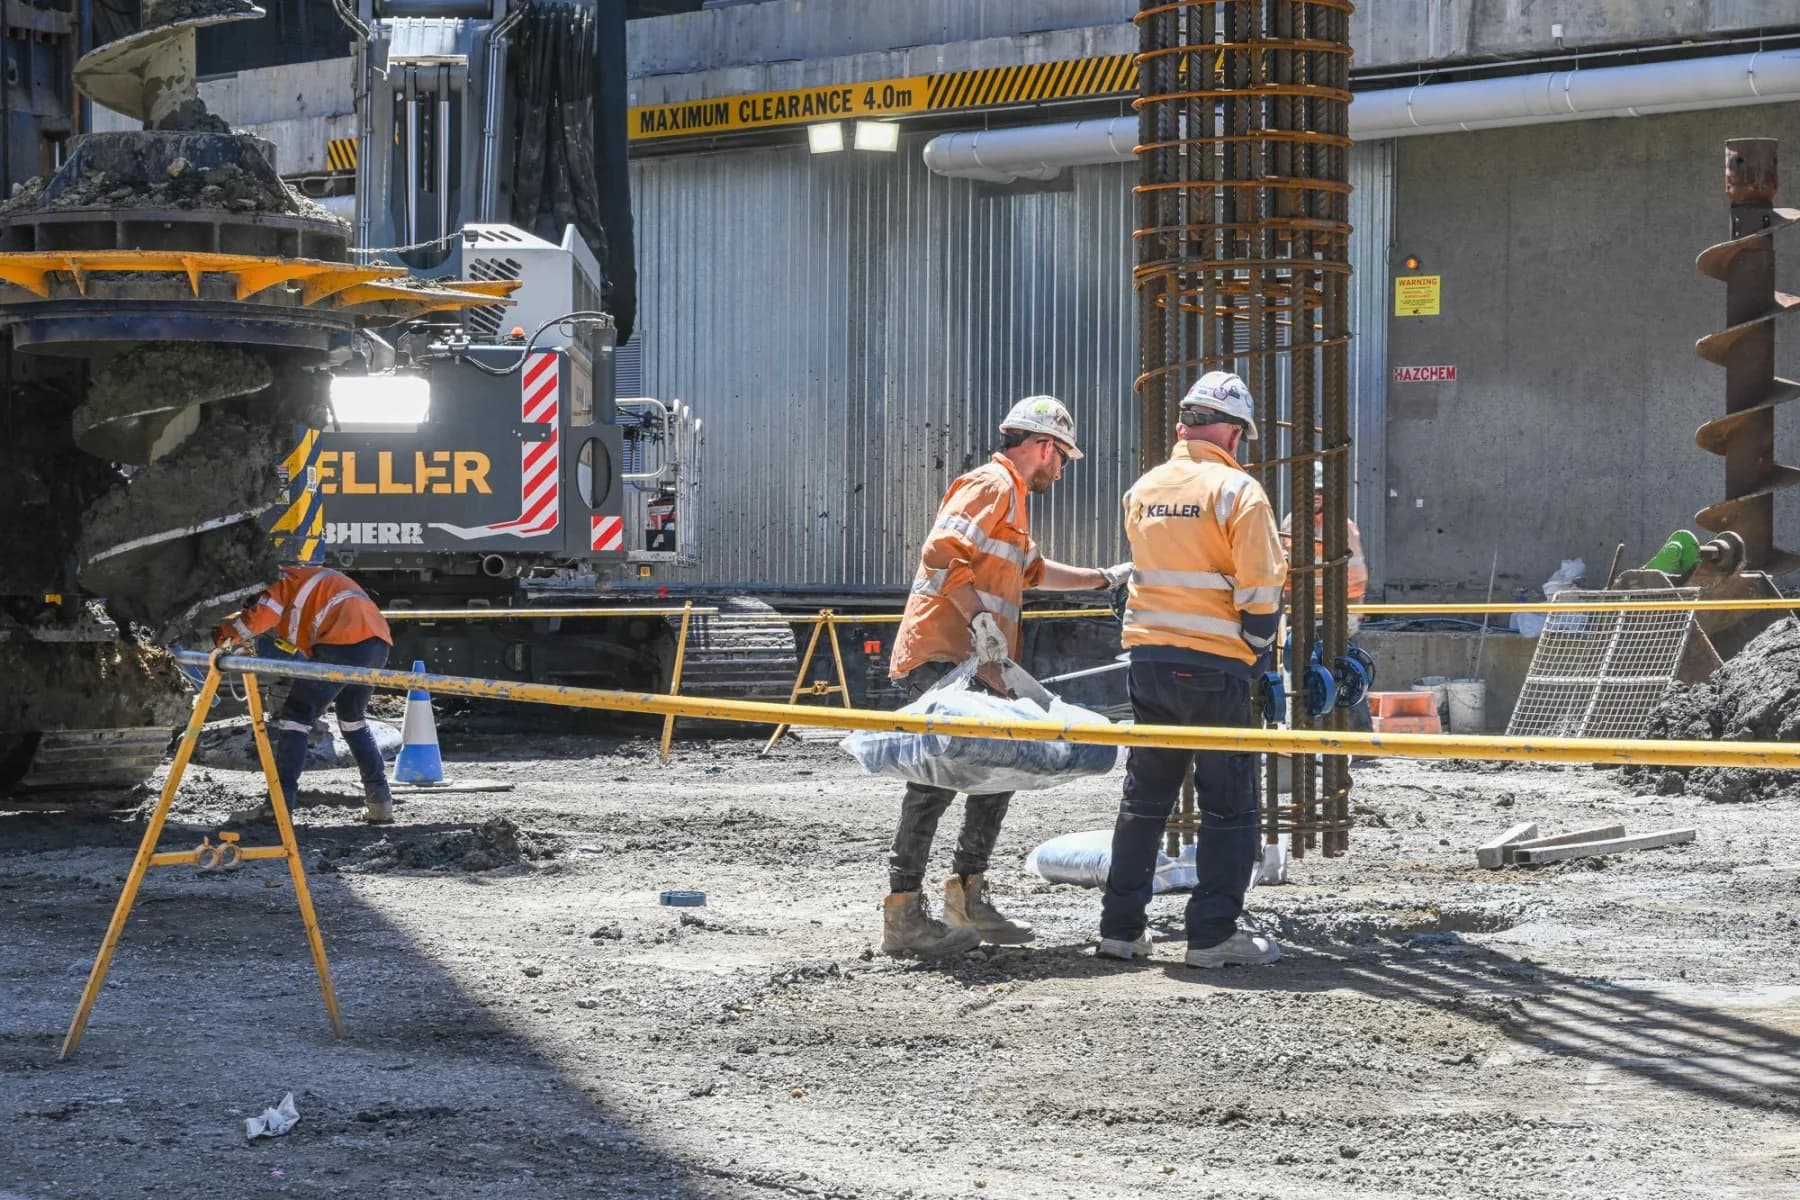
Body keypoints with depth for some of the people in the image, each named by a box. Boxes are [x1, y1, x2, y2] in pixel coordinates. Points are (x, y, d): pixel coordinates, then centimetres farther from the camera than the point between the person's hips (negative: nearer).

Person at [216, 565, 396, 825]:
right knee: (353, 719, 27)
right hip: (379, 641, 8)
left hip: (345, 642, -8)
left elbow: (257, 619, -4)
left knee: (295, 717, -1)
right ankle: (380, 799, 21)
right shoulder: (310, 579, 37)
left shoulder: (282, 581, 11)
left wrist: (223, 634, 13)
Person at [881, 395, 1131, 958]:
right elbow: (943, 553, -21)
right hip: (940, 656, -11)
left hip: (972, 664, 11)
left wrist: (1105, 578, 43)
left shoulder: (1011, 497, 26)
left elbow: (1033, 571, 42)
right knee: (936, 778, -14)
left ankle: (968, 895, 22)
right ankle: (903, 915, -15)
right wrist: (982, 622, -25)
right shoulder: (991, 486, -7)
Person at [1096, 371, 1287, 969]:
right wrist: (1259, 648, 1)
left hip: (1147, 657, 6)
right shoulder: (1237, 491, -10)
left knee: (1144, 796, 15)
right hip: (1214, 664, -6)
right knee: (1228, 804, 2)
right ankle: (1213, 934, -1)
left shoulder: (1142, 490, 9)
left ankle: (1121, 926, 16)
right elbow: (1261, 586, -13)